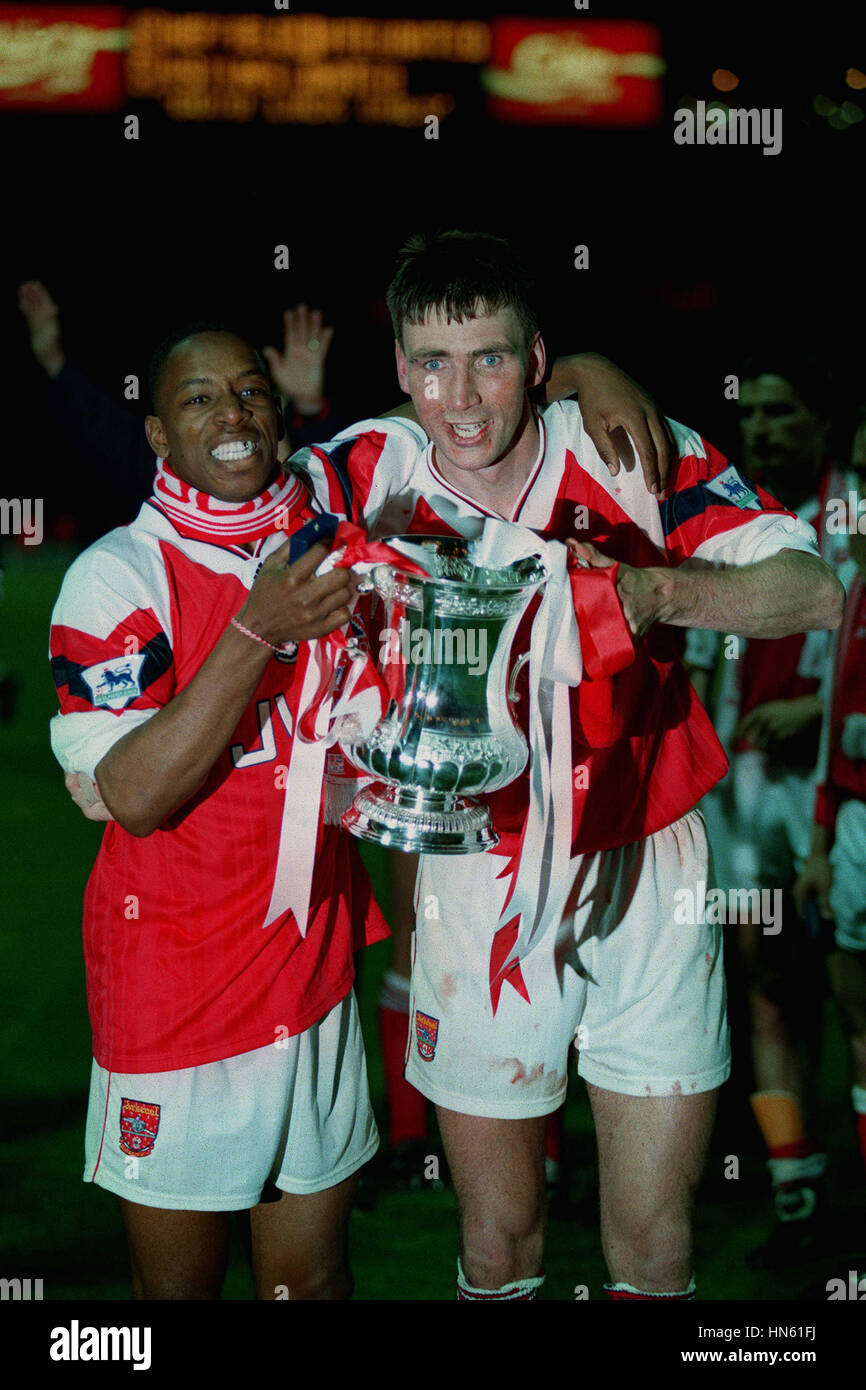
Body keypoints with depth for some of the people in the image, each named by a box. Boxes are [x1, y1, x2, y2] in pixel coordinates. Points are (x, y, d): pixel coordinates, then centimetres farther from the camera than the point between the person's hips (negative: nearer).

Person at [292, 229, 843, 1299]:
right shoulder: (366, 478, -6)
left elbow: (814, 592, -12)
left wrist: (659, 589, -31)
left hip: (645, 870, 0)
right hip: (481, 879, 0)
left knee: (653, 1242, 7)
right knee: (497, 1240, 9)